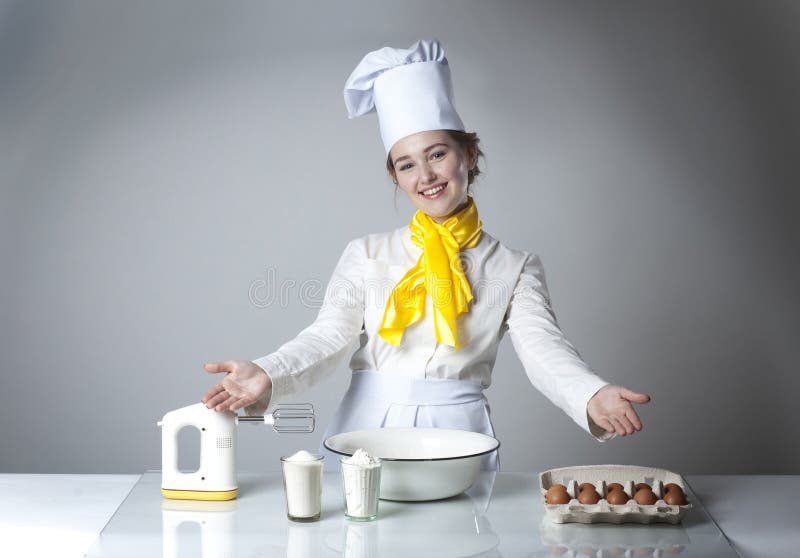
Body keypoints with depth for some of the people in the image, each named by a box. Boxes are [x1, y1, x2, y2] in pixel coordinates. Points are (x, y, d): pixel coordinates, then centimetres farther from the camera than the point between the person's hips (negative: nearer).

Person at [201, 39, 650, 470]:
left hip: (457, 440, 0)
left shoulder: (514, 268, 9)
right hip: (368, 430, 1)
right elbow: (330, 336, 0)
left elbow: (544, 348, -4)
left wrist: (593, 397, -27)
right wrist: (267, 376, -21)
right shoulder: (368, 254, 11)